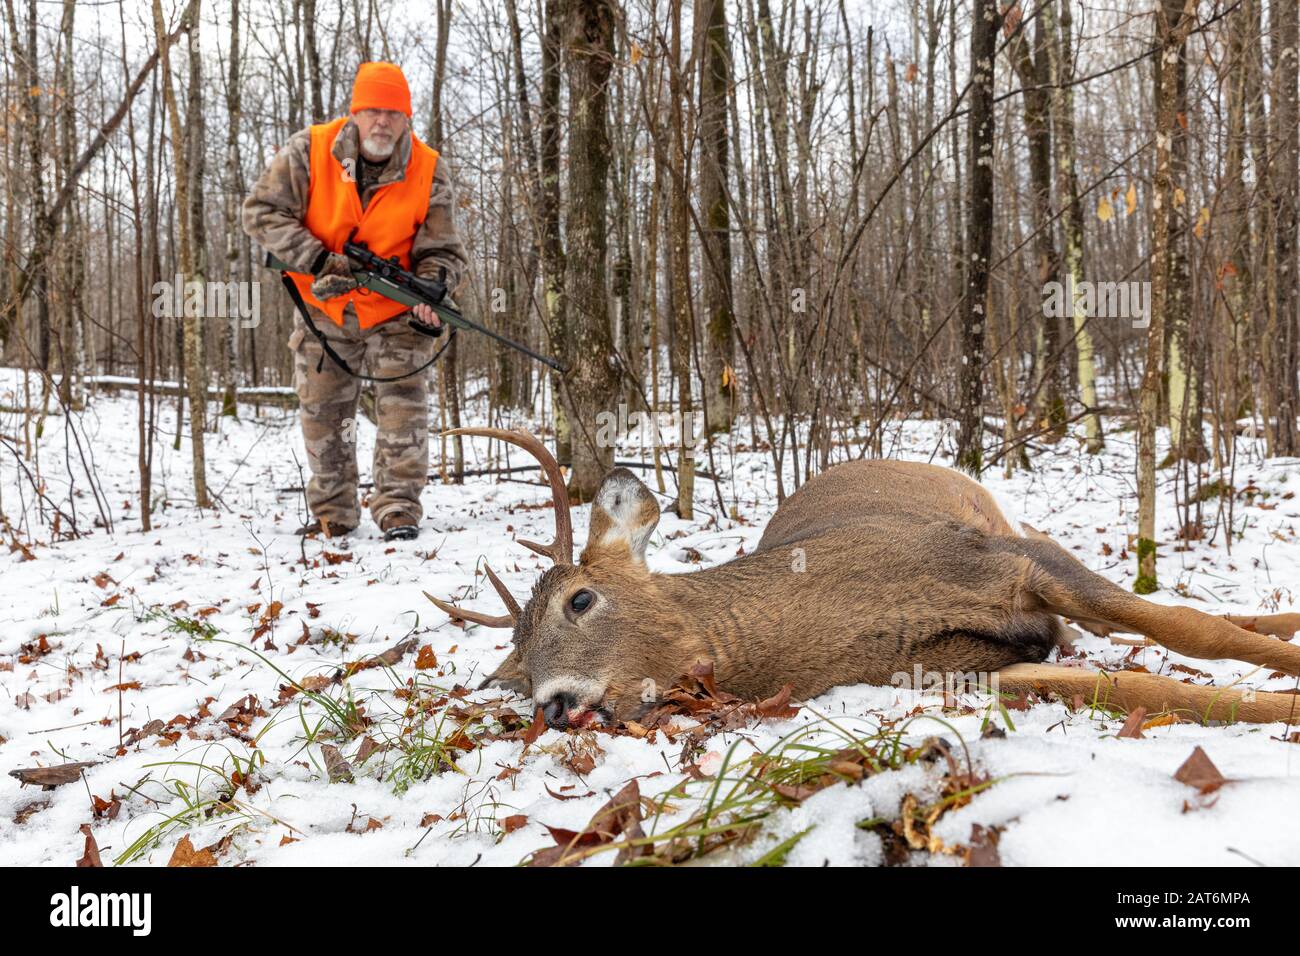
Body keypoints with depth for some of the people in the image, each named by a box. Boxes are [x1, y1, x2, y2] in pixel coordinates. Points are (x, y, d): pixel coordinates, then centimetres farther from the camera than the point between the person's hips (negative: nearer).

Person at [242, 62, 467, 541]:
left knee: (404, 403, -11)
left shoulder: (429, 171, -12)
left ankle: (398, 508, -1)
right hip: (323, 308, 1)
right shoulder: (308, 151, -15)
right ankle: (332, 514, 21)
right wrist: (318, 260, -26)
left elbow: (442, 250, -7)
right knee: (322, 412, 7)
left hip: (394, 311, -1)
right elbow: (261, 212, -14)